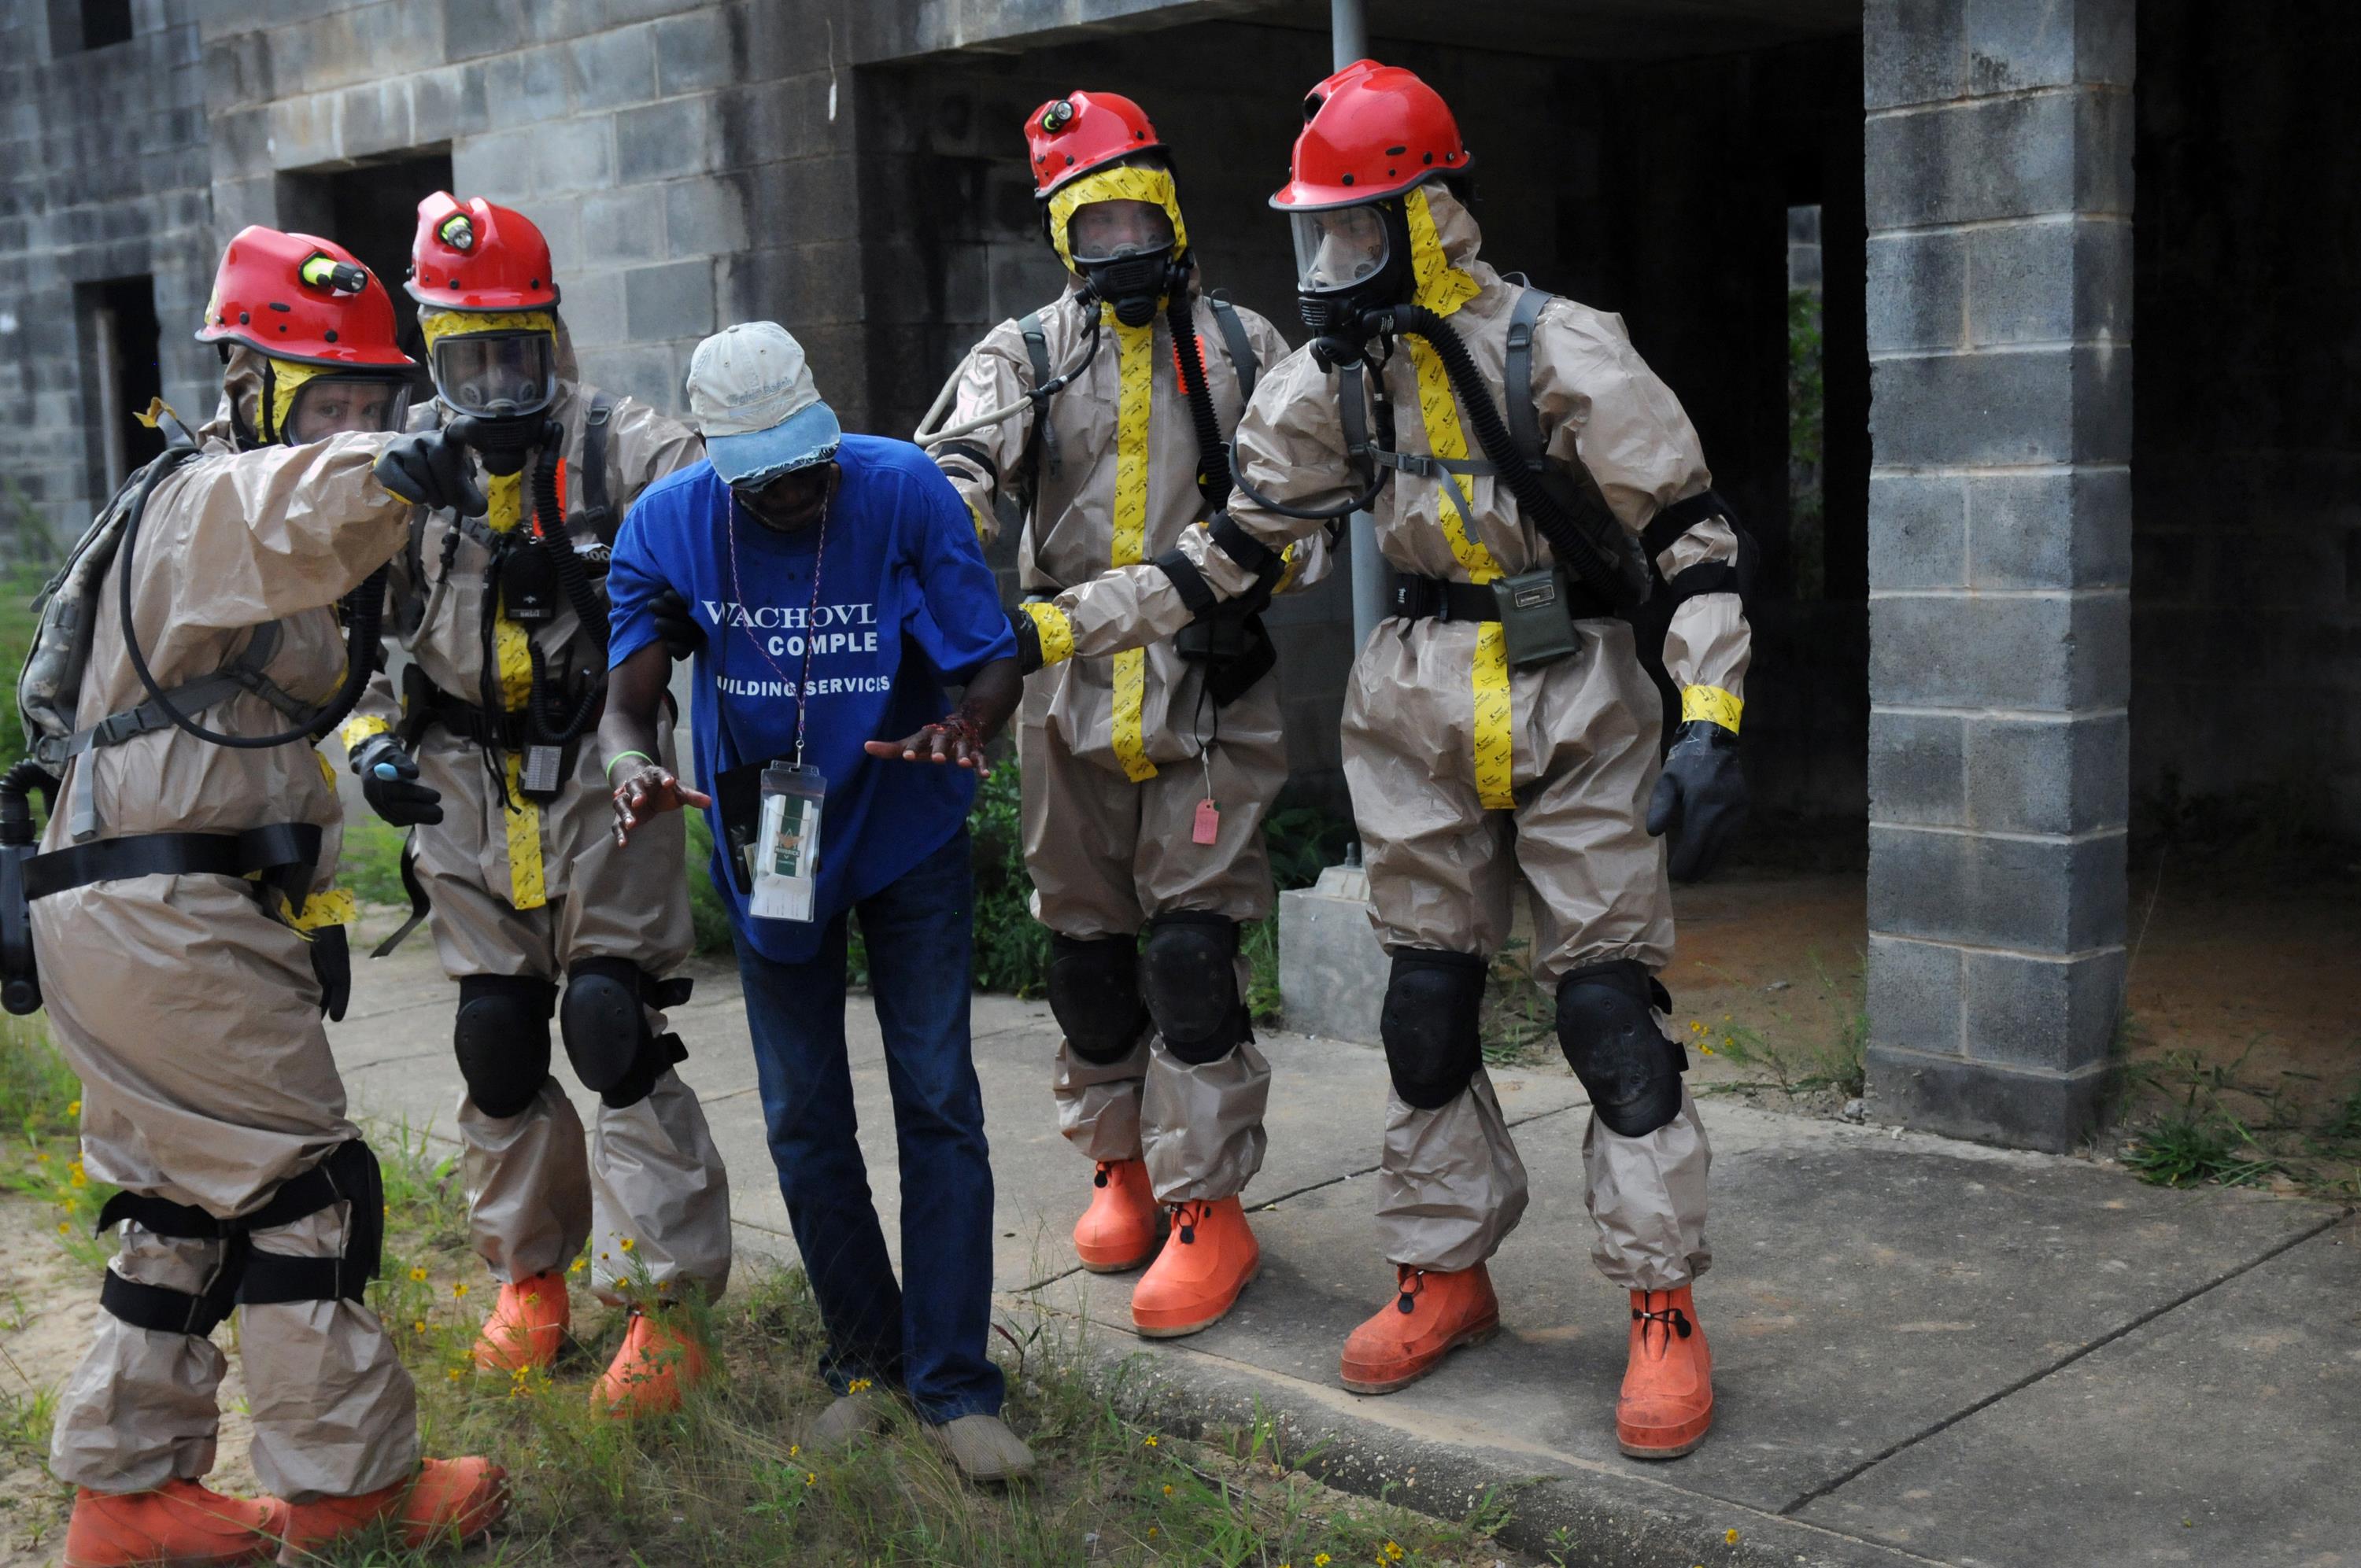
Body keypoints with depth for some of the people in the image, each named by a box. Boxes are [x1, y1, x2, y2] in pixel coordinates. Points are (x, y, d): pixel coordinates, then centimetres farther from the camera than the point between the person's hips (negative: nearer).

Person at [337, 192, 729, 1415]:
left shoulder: (624, 448, -6)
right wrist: (370, 742, -5)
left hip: (602, 779, -4)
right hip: (468, 796, 4)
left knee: (615, 1027, -8)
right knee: (497, 1041, 10)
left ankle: (663, 1303, 3)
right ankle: (530, 1274, 29)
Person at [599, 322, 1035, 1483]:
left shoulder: (903, 492, -18)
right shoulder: (668, 524, -14)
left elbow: (993, 658, -18)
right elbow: (627, 695, -17)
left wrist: (964, 727, -41)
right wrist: (633, 766, -40)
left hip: (908, 833, -2)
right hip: (767, 841, 2)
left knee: (937, 1102, -5)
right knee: (803, 1121, 8)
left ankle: (953, 1383, 4)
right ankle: (864, 1357, 26)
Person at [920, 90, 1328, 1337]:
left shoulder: (1242, 348, 7)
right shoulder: (1026, 353, 8)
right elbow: (966, 458, -11)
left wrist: (1252, 584, -9)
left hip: (1208, 684, -2)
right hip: (1070, 682, 2)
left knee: (1192, 947, -7)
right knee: (1086, 942, 10)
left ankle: (1206, 1208, 1)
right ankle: (1120, 1162, 28)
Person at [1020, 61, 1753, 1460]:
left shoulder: (1561, 353, -14)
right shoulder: (1326, 385, 2)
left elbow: (1695, 534, -11)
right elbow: (1234, 551, 8)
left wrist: (1711, 722, -20)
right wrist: (1053, 629, 2)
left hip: (1574, 710, -5)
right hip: (1419, 717, 5)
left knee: (1612, 1005, -4)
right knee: (1427, 1003, 10)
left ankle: (1665, 1310, 7)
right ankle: (1446, 1274, 25)